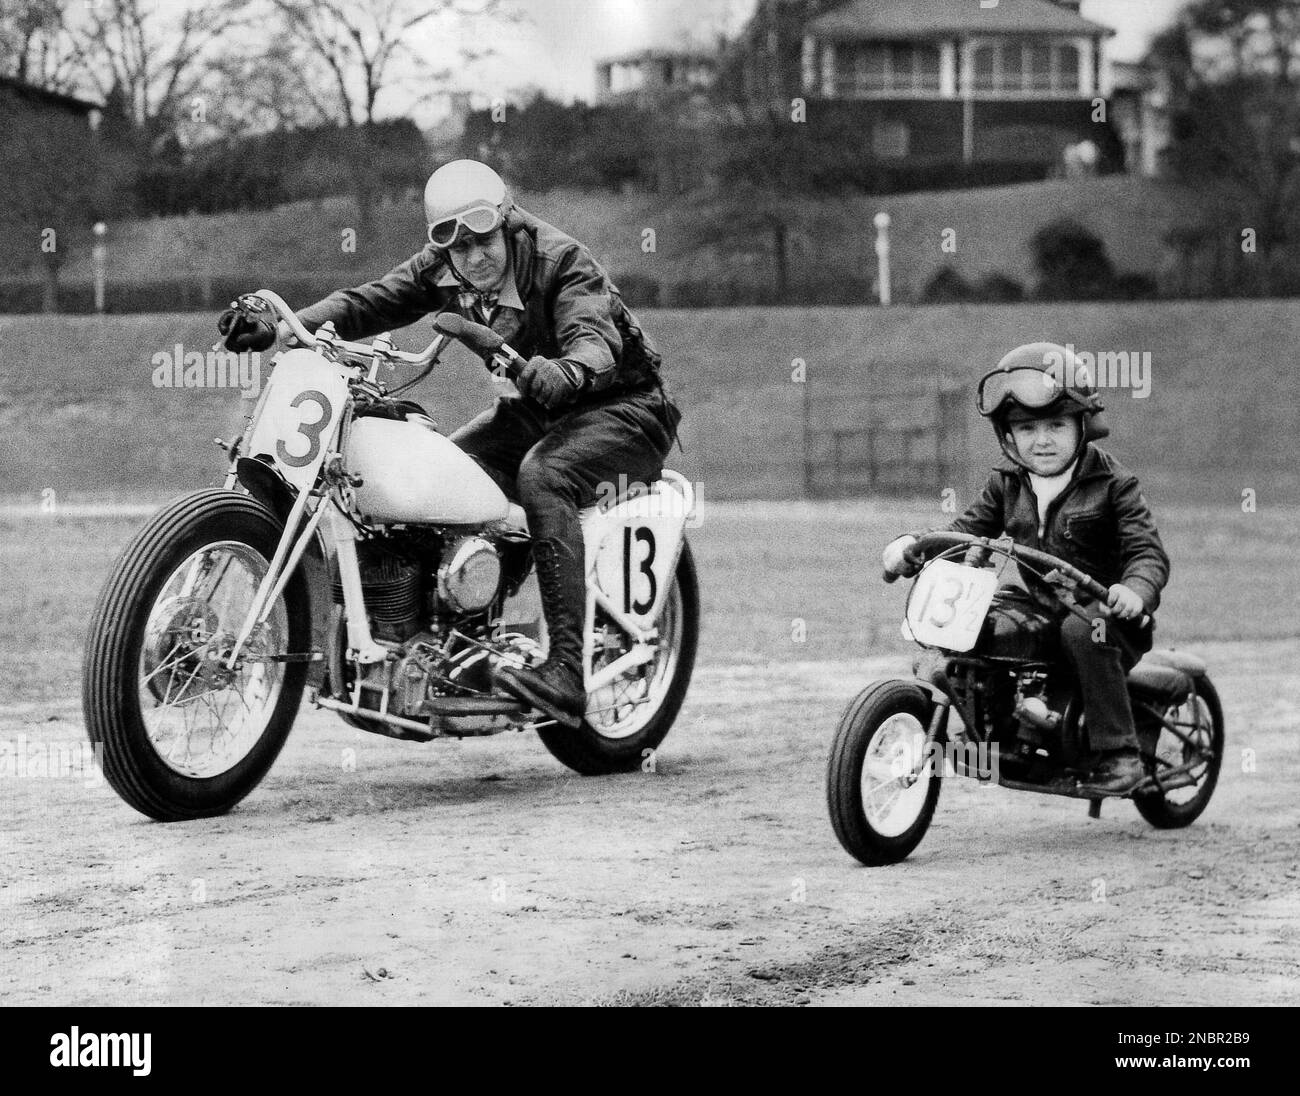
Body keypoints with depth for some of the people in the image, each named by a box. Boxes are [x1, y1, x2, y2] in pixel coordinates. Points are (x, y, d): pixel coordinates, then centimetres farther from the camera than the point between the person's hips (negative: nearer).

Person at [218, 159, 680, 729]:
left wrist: (566, 371, -63)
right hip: (541, 405, 8)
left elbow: (596, 339, -39)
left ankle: (567, 670, -42)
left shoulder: (561, 260, -24)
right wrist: (278, 325, -23)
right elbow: (371, 301, -7)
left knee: (542, 474, -35)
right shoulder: (443, 268, -4)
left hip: (620, 403, -8)